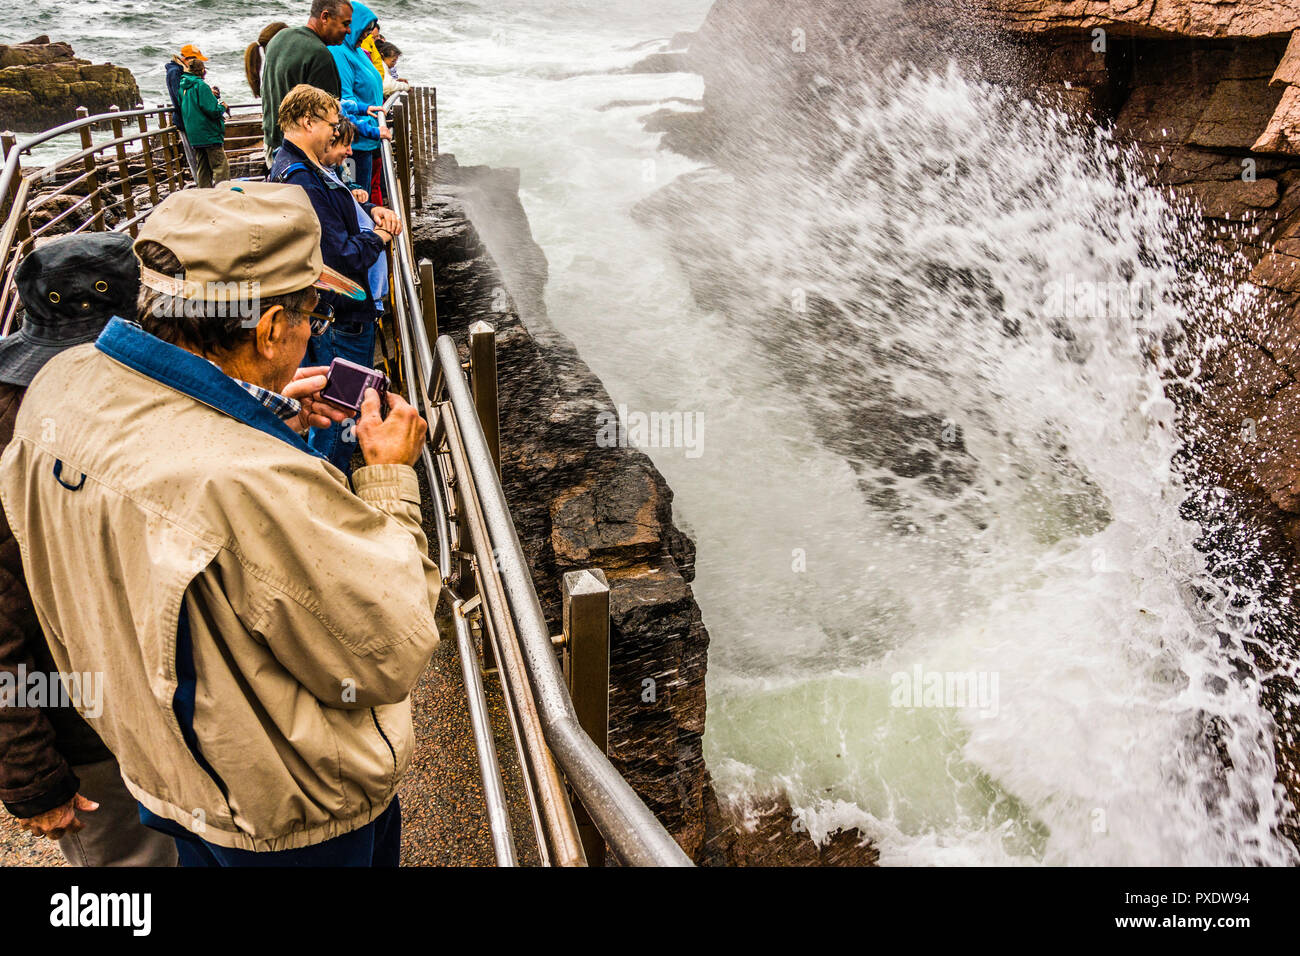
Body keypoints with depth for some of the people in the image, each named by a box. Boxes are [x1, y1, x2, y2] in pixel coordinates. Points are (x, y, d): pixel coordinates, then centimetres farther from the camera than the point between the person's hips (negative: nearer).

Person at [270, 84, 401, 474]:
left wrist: (371, 211, 5)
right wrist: (378, 238, -10)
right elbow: (342, 257, -28)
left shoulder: (304, 168, 9)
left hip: (340, 307, 11)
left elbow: (338, 210, 25)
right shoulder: (302, 183, -25)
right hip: (341, 317, -11)